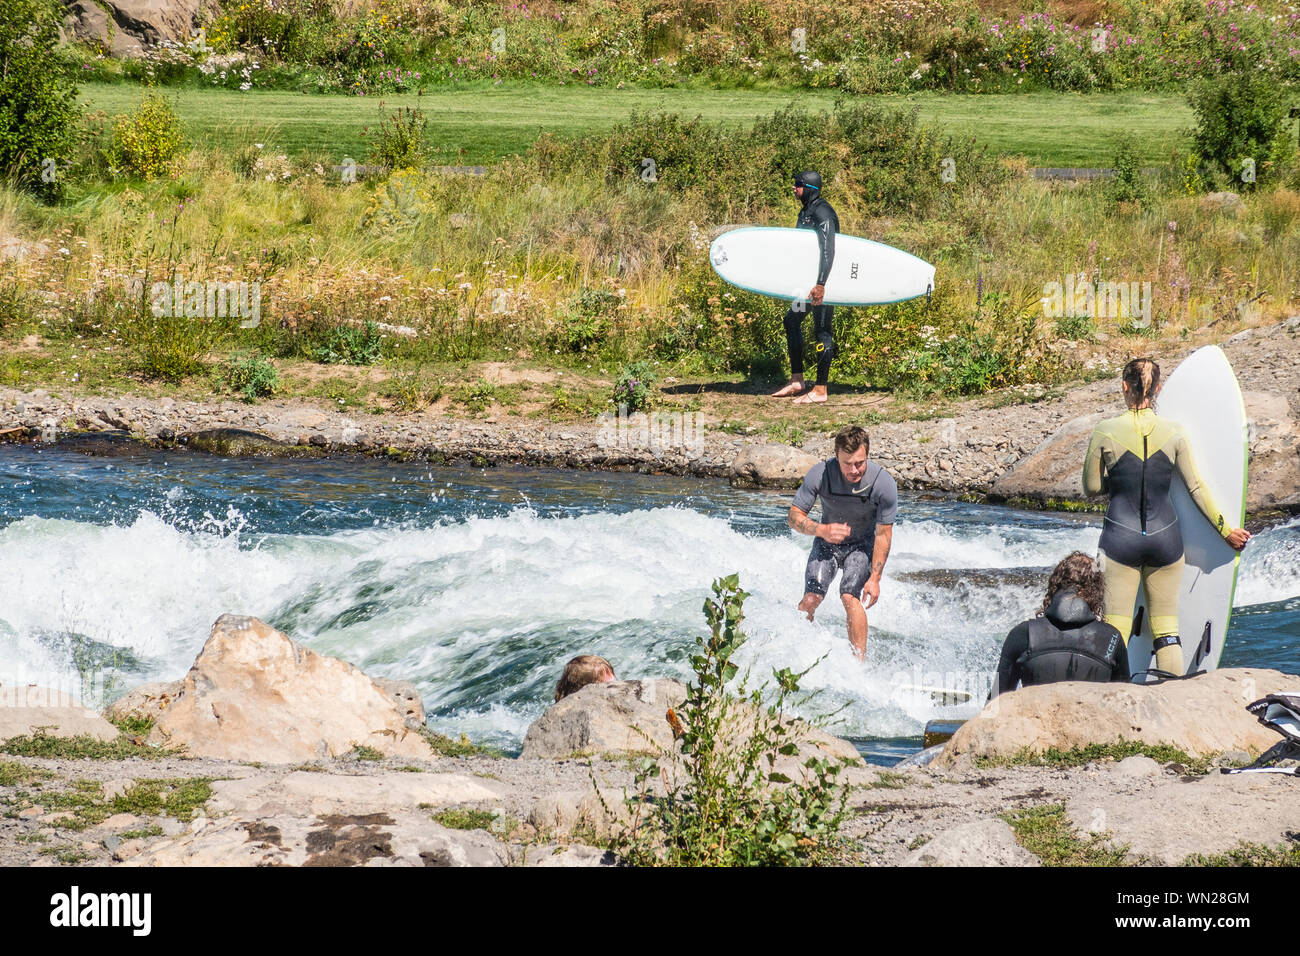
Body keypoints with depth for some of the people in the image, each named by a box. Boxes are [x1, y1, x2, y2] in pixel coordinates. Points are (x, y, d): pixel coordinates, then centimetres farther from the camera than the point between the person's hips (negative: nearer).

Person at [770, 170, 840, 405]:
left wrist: (821, 284, -30)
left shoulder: (823, 213, -17)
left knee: (821, 330, -7)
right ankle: (796, 381, 20)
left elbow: (828, 250, -25)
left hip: (824, 279, -11)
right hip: (806, 276, 11)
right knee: (792, 320, 14)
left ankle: (820, 390, -4)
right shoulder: (805, 212, 14)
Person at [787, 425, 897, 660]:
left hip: (862, 544, -1)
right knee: (811, 599, -15)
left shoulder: (884, 483, -27)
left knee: (850, 597, -24)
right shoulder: (819, 474, -26)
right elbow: (794, 516, -18)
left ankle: (860, 661, -18)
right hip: (827, 543, 1)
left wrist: (875, 578, -17)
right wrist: (822, 530, -39)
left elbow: (883, 534, -16)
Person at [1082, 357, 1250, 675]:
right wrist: (1227, 530, 12)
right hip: (1165, 536, 2)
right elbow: (1196, 488, 2)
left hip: (1121, 537, -2)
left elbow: (1091, 487, 2)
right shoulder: (1174, 432, -2)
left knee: (1114, 633, 0)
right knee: (1166, 628, 8)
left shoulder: (1106, 432, -7)